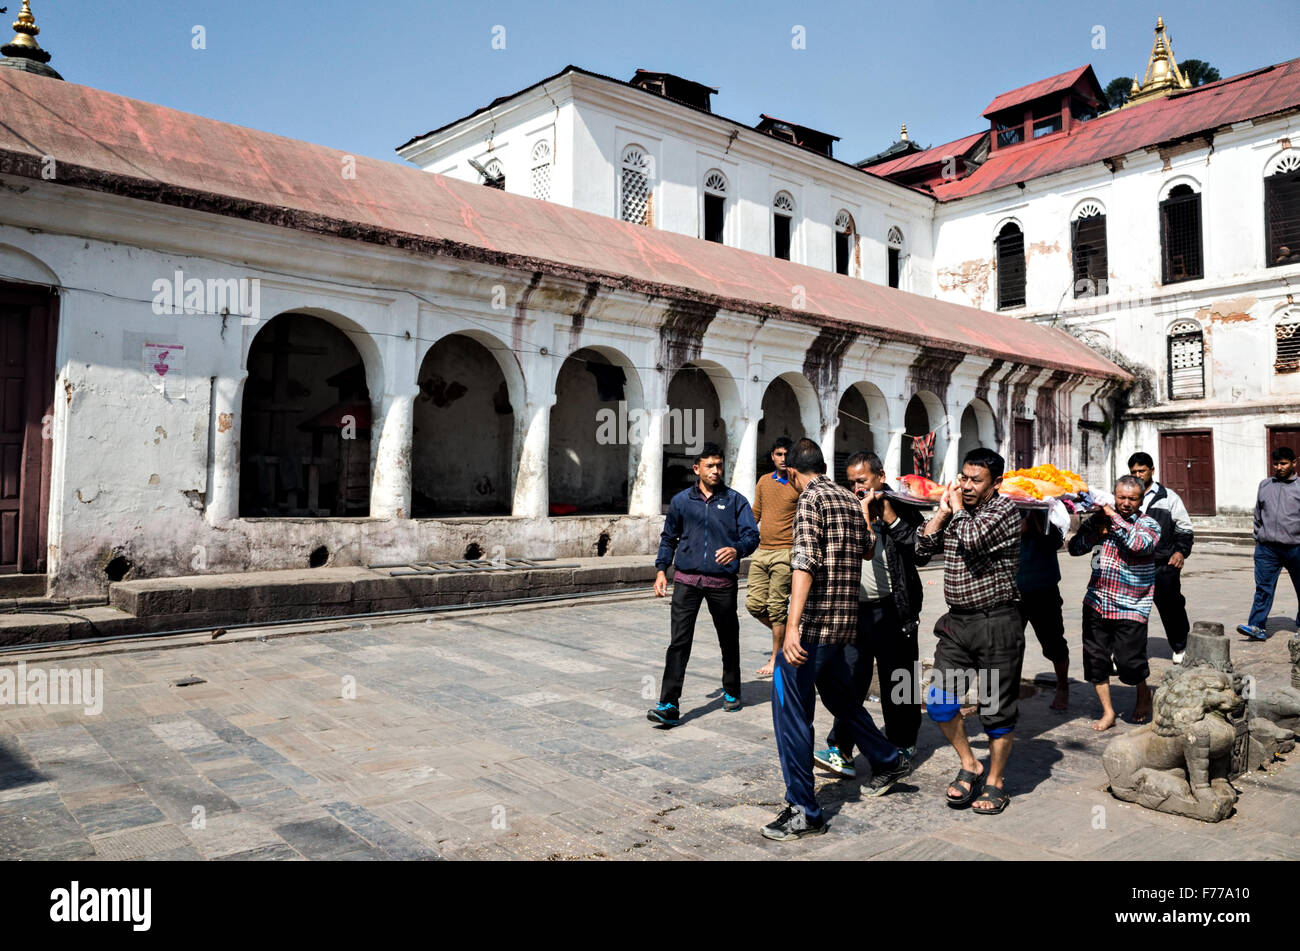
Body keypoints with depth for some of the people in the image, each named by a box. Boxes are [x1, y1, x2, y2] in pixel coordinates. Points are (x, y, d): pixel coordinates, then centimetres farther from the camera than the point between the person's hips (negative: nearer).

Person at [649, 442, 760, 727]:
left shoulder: (736, 501, 4)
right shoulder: (681, 501, 9)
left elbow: (752, 535, -5)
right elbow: (668, 538, 18)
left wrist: (737, 549, -26)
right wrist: (661, 569, 8)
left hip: (722, 582, 0)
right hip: (686, 580, 0)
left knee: (729, 640, 13)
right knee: (679, 641, -7)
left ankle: (731, 692, 35)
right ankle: (669, 705, -8)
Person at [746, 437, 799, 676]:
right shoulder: (764, 481, 13)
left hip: (784, 553, -5)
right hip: (761, 551, 5)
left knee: (777, 607, -3)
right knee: (754, 604, 3)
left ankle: (776, 659, 10)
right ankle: (785, 635, 28)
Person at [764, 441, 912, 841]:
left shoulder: (811, 498, -11)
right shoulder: (851, 500, 13)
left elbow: (805, 563, -24)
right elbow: (867, 550, 32)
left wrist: (792, 626, -31)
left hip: (813, 624, -9)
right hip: (843, 623, 9)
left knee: (790, 711, -3)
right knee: (839, 696, 27)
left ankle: (804, 812, 2)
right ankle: (888, 762, 44)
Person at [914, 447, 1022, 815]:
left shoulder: (1004, 509, -8)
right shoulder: (956, 512, 12)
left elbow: (973, 540, -26)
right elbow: (922, 552, 7)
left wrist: (959, 508, -9)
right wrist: (943, 510, 1)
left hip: (996, 623, -6)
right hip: (956, 621, 6)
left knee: (998, 709, 6)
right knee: (939, 700, 1)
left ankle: (994, 782, 22)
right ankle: (969, 766, 21)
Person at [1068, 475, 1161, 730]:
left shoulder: (1149, 525, -2)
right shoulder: (1099, 518, 8)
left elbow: (1140, 545, -24)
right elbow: (1075, 547, 5)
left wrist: (1114, 517, -19)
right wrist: (1097, 533, -11)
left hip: (1130, 608, -4)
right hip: (1097, 603, 4)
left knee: (1129, 661, -6)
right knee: (1095, 659, 5)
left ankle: (1144, 695, 28)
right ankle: (1107, 712, 21)